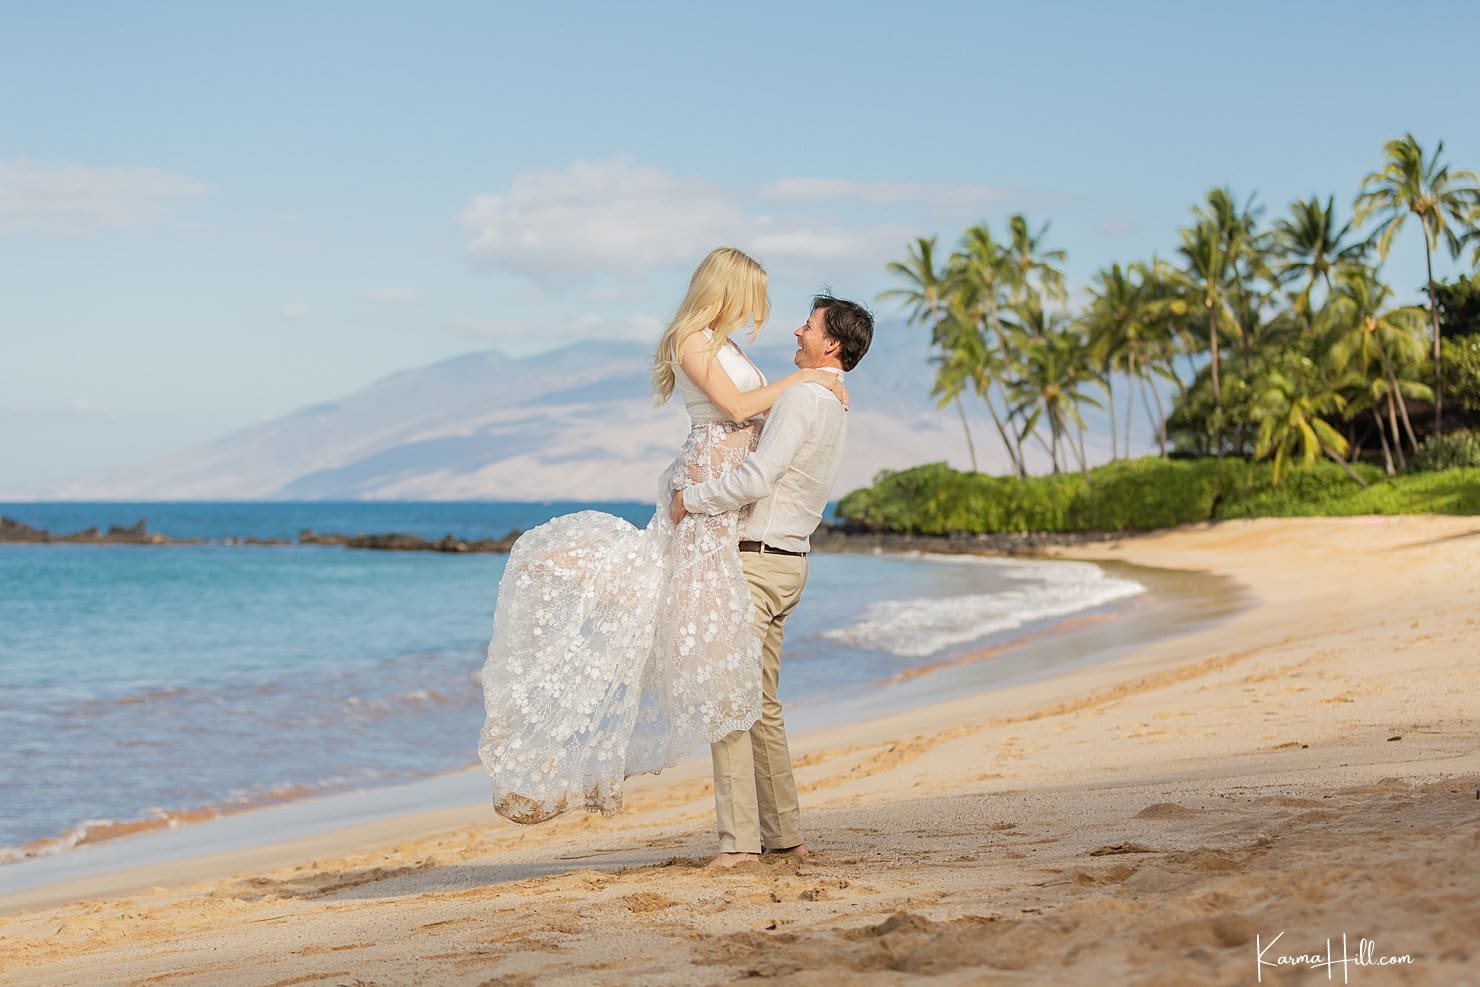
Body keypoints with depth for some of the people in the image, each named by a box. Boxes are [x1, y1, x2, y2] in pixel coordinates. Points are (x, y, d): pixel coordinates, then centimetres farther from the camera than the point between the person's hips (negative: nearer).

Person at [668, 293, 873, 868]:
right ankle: (784, 833, 16)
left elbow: (756, 480, -24)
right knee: (761, 703, 14)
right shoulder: (834, 408, 16)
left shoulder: (802, 398, -15)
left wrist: (690, 499, -11)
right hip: (788, 561, 10)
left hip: (756, 560, -10)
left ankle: (738, 838, -13)